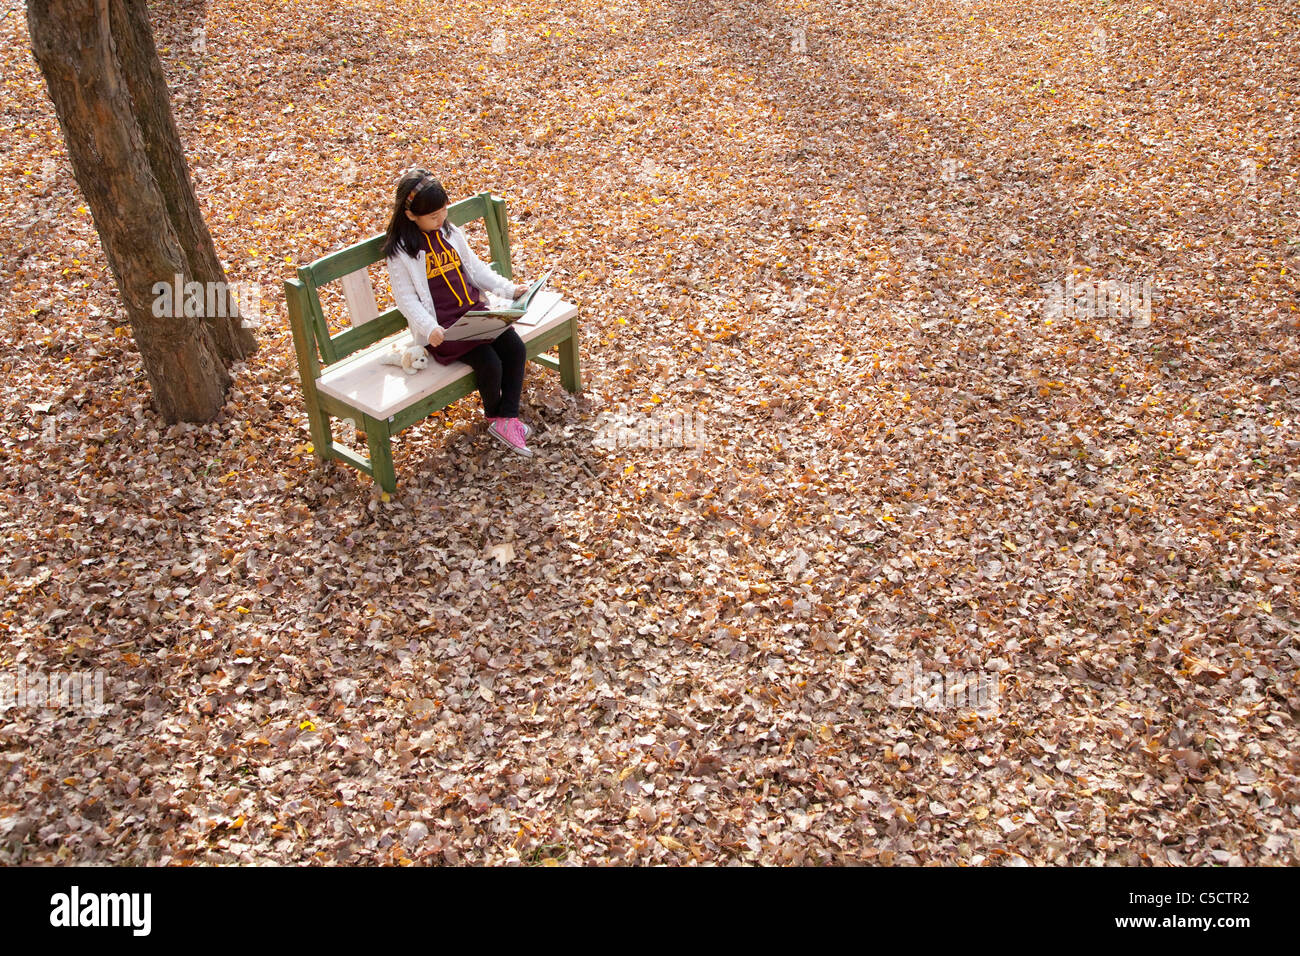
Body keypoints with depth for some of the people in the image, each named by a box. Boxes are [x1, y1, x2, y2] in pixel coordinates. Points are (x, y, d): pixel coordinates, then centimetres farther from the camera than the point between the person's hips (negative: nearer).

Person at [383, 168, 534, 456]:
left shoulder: (450, 232, 11)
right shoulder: (400, 251, -7)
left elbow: (475, 267, 19)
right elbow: (406, 298, -11)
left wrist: (508, 289, 7)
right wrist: (429, 328, -26)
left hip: (475, 311, 7)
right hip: (443, 327, -6)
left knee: (515, 348, -15)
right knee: (490, 364, -22)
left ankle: (507, 419, -6)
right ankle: (494, 416, 8)